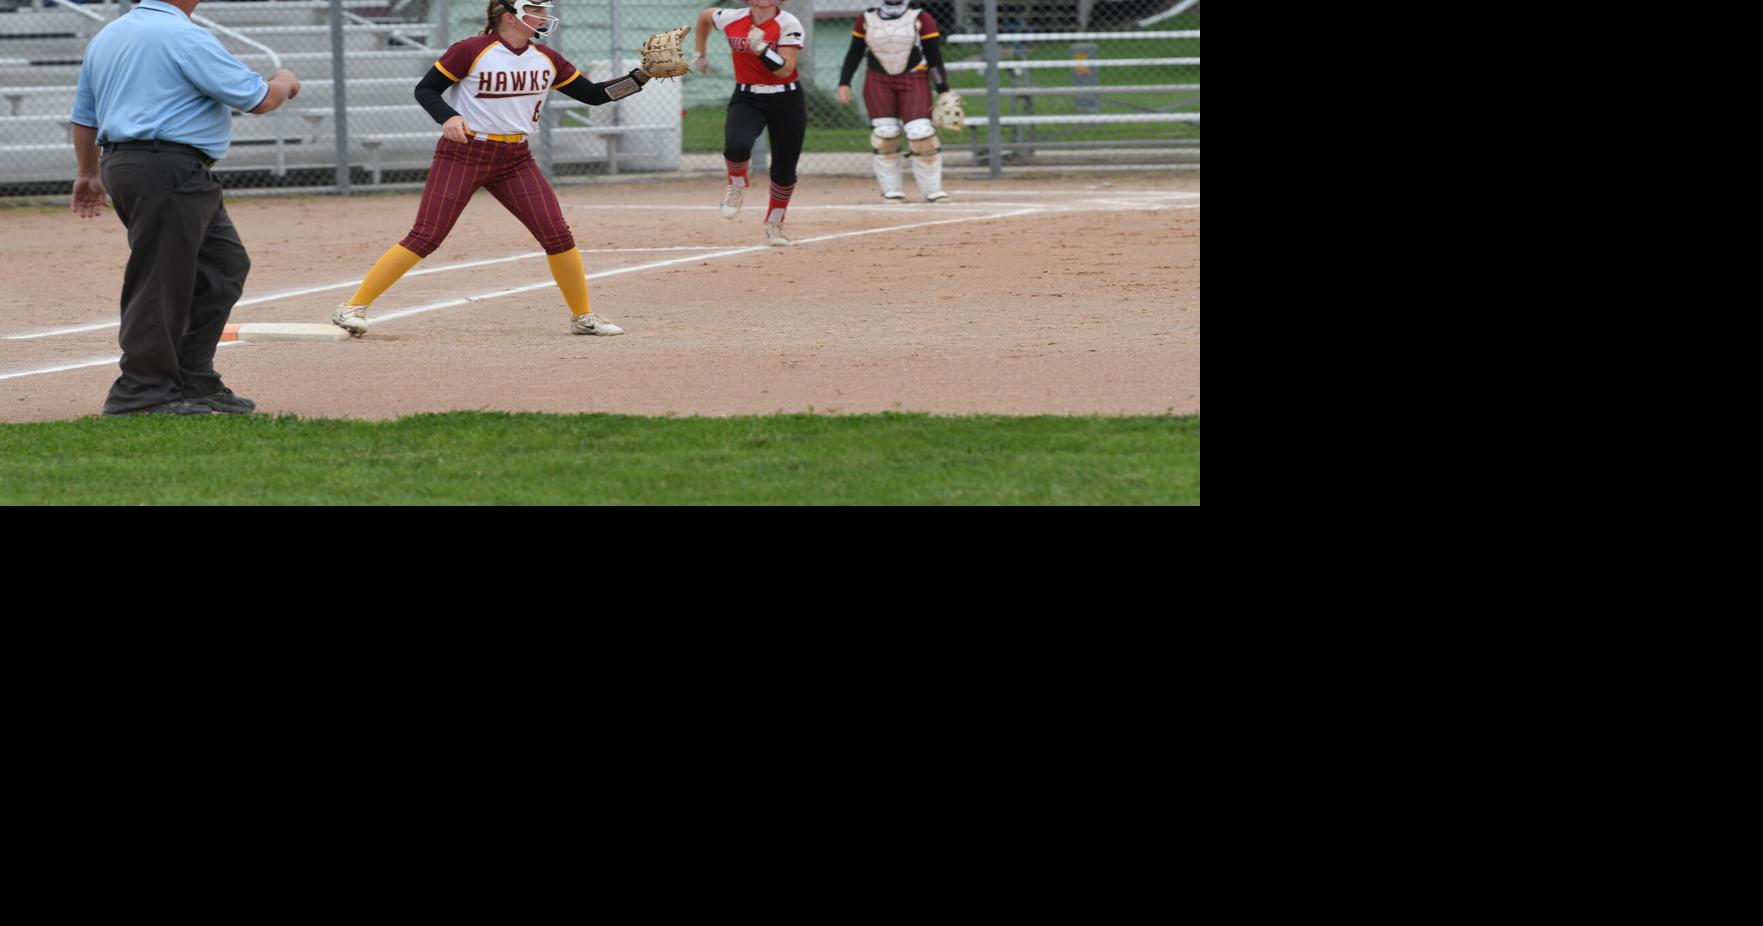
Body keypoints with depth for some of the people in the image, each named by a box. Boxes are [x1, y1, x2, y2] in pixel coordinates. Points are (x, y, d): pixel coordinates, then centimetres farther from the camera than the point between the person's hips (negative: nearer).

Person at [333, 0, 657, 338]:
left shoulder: (547, 59, 5)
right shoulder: (471, 51, -11)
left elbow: (593, 94, 10)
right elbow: (425, 89, -6)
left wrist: (640, 76, -1)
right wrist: (448, 117, -25)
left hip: (516, 159, 5)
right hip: (463, 154, -5)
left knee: (558, 235, -4)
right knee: (424, 238, -12)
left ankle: (583, 316, 13)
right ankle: (353, 308, -8)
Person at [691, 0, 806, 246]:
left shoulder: (789, 25, -12)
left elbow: (785, 69, -21)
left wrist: (760, 47, -33)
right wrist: (699, 53, 22)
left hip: (786, 101, 0)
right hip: (747, 99, 1)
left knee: (784, 171, 4)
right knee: (736, 147, -30)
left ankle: (774, 226, 29)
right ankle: (737, 185, 5)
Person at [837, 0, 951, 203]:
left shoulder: (921, 20, 0)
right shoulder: (866, 20, 7)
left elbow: (935, 56, 0)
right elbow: (854, 54, 12)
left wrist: (943, 90, -5)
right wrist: (844, 83, 3)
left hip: (913, 80, -2)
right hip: (878, 81, 2)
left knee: (921, 133, -12)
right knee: (884, 134, -5)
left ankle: (933, 190, 1)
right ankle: (892, 191, 6)